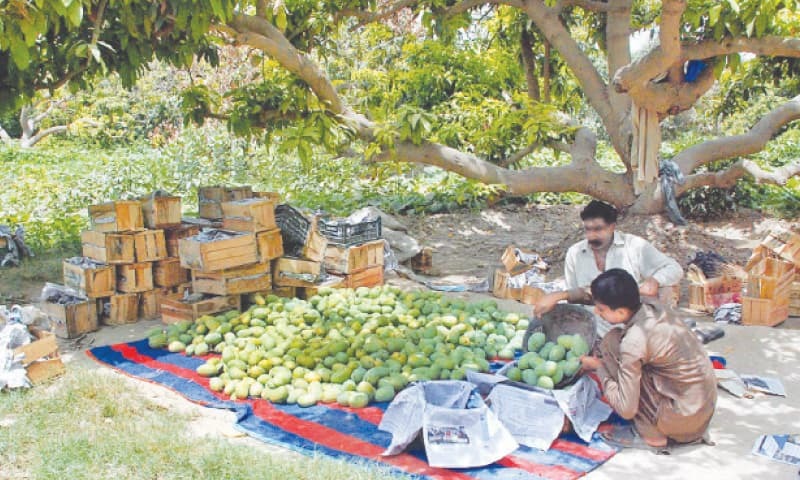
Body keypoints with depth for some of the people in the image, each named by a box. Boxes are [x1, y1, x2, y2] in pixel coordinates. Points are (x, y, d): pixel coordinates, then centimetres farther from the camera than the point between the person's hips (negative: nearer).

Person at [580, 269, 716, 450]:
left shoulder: (633, 342, -24)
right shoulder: (651, 307, -2)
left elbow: (626, 409, -18)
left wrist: (598, 367, -5)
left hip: (685, 418, -8)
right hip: (706, 403, 8)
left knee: (611, 344, -12)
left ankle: (651, 435, -1)